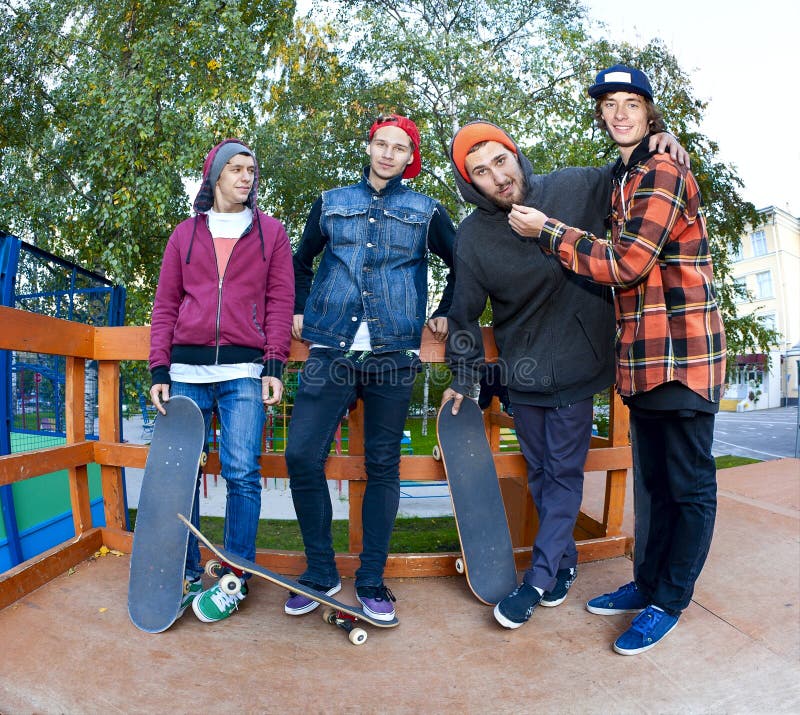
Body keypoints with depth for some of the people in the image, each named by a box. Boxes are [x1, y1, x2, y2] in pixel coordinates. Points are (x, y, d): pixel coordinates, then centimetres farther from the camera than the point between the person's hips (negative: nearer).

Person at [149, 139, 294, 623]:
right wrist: (159, 370, 4)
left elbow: (281, 300, 5)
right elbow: (165, 304, 13)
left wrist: (274, 365, -5)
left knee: (242, 472, -4)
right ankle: (187, 573, 21)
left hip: (245, 370, -2)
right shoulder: (186, 233, 17)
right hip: (187, 370, 3)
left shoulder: (271, 232, 13)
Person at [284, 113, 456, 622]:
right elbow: (302, 263, 26)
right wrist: (300, 311, 14)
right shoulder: (330, 204, 16)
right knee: (302, 456, -7)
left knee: (383, 466, 4)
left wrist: (446, 315, 11)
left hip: (393, 356, -1)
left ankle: (372, 580, 19)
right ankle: (321, 571, 13)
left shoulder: (427, 212, 12)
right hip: (331, 352, 2)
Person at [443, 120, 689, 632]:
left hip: (576, 363, -1)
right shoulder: (474, 236, -7)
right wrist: (462, 379, 4)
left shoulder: (576, 188, -8)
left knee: (564, 472, 3)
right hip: (522, 369, 2)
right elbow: (465, 313, 0)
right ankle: (564, 562, 31)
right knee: (541, 472, 12)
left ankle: (538, 579, 17)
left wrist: (655, 144, -8)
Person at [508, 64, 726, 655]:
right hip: (643, 355, 9)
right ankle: (647, 583, 30)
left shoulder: (663, 172, -9)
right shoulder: (624, 179, 19)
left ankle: (669, 602, 18)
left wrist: (546, 230, -11)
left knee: (690, 485, 5)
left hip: (682, 352, -9)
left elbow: (625, 262, -19)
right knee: (653, 479, 16)